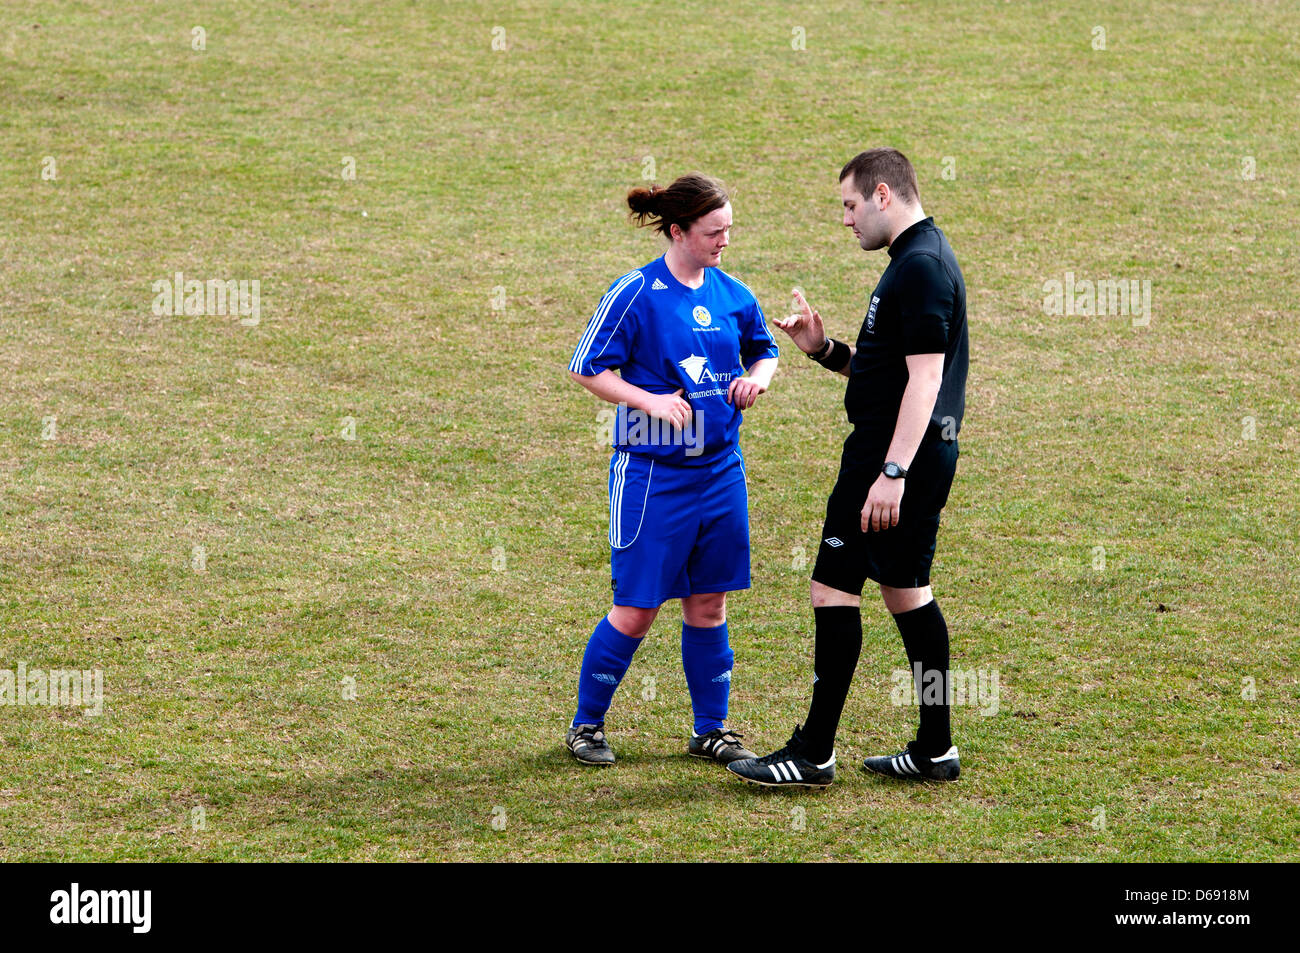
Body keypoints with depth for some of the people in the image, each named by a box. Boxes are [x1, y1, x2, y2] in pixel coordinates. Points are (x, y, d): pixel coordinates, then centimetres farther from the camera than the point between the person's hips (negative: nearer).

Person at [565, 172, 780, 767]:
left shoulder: (732, 294, 6)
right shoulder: (636, 294, -11)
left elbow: (764, 349, 23)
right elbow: (586, 368, -8)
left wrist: (757, 377, 2)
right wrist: (651, 401, -17)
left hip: (720, 470, 5)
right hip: (653, 473, -5)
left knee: (709, 604, 10)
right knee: (636, 610, -2)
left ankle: (711, 729, 20)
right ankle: (586, 725, 14)